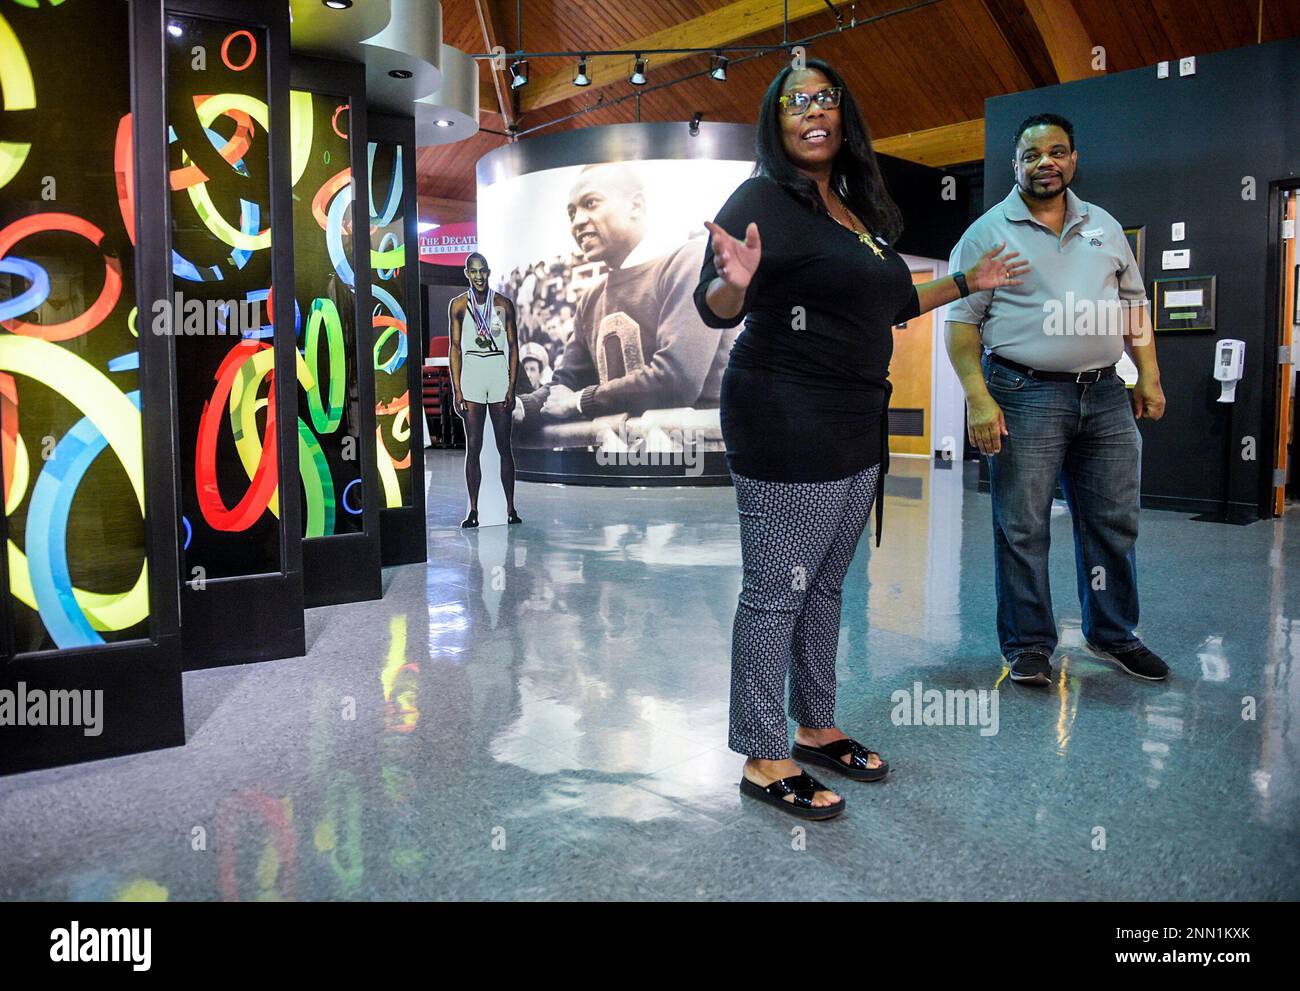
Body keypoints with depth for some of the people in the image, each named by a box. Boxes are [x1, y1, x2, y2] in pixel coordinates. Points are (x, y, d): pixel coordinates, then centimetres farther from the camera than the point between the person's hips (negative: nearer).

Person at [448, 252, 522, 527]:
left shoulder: (504, 304, 5)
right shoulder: (458, 305, 4)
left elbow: (513, 347, 6)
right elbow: (455, 348, 3)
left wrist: (512, 386, -3)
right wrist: (457, 389, -4)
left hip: (499, 373, 1)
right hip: (471, 373, 0)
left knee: (504, 445, 3)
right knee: (473, 446, -1)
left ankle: (511, 508, 8)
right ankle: (473, 511, 3)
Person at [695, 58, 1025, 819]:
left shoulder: (857, 209, 16)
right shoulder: (763, 199, -8)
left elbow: (886, 303, 28)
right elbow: (715, 307, -18)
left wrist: (967, 282, 31)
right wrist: (733, 281, -40)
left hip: (856, 425, 9)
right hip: (788, 427, -9)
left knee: (826, 585, 16)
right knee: (776, 593, -2)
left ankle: (817, 728, 31)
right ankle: (764, 760, 10)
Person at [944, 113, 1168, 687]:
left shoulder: (1104, 227, 16)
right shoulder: (988, 232, 1)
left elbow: (1134, 305, 20)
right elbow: (961, 322, -5)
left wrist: (1148, 377, 9)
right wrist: (978, 398, -15)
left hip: (1105, 396, 5)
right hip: (1026, 396, -5)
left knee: (1114, 521, 10)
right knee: (1022, 529, -1)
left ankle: (1113, 634, 27)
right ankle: (1028, 646, 12)